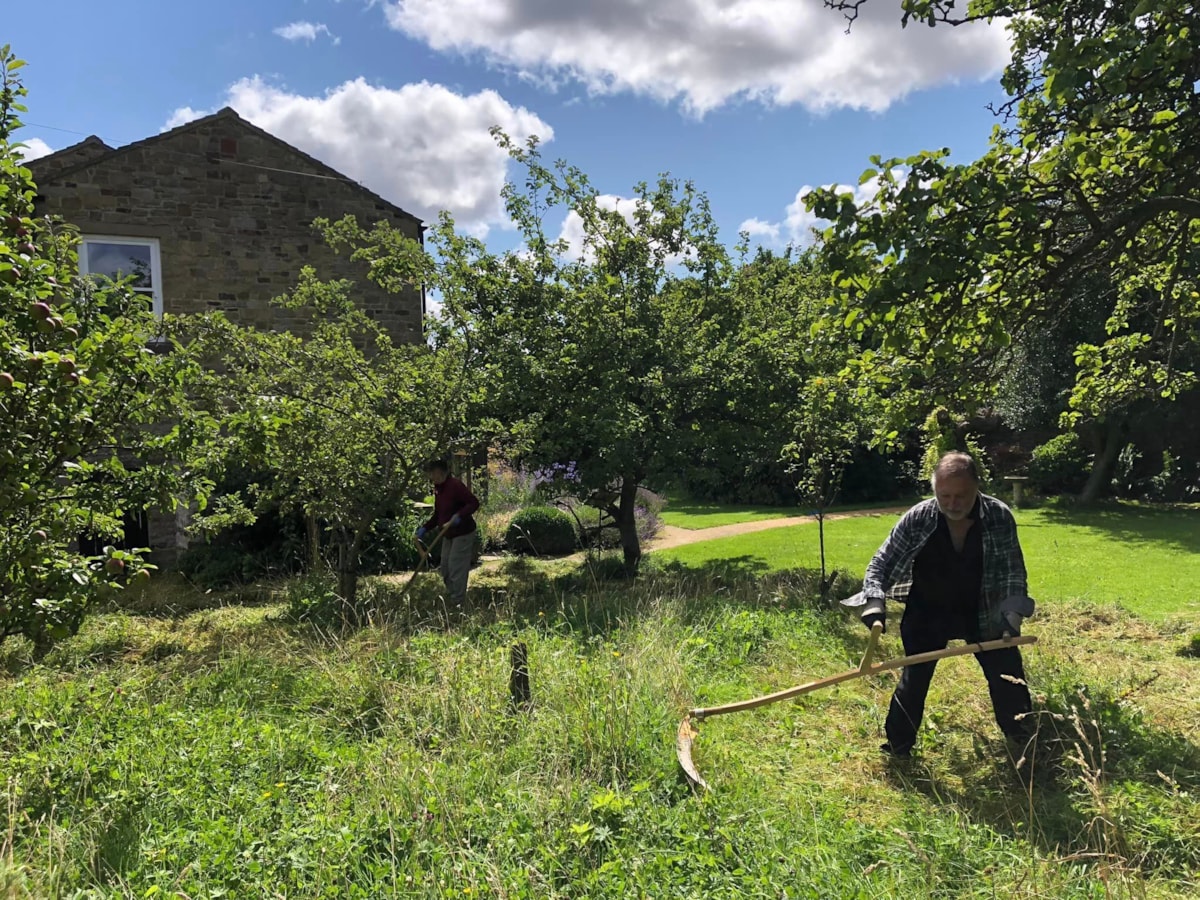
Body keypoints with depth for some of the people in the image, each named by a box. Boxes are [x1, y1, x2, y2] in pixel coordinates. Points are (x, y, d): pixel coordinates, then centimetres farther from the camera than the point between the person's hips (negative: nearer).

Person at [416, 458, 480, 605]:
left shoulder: (455, 485, -21)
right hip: (448, 534, 9)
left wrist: (460, 515, -38)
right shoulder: (438, 488, 8)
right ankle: (450, 596, 28)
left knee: (456, 568, -7)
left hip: (462, 534, -9)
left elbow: (474, 502, -26)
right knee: (446, 567, 14)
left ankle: (458, 603, 2)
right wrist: (425, 528, 8)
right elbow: (437, 514, 17)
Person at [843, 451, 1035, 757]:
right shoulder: (917, 519, -22)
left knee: (1008, 678, 11)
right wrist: (875, 602, -32)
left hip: (983, 612, 1)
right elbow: (882, 563, -17)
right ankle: (897, 748, 19)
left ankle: (1026, 743, 35)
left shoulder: (999, 517, -20)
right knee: (913, 680, 3)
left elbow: (1013, 569, -10)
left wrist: (1014, 610, -23)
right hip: (927, 612, -1)